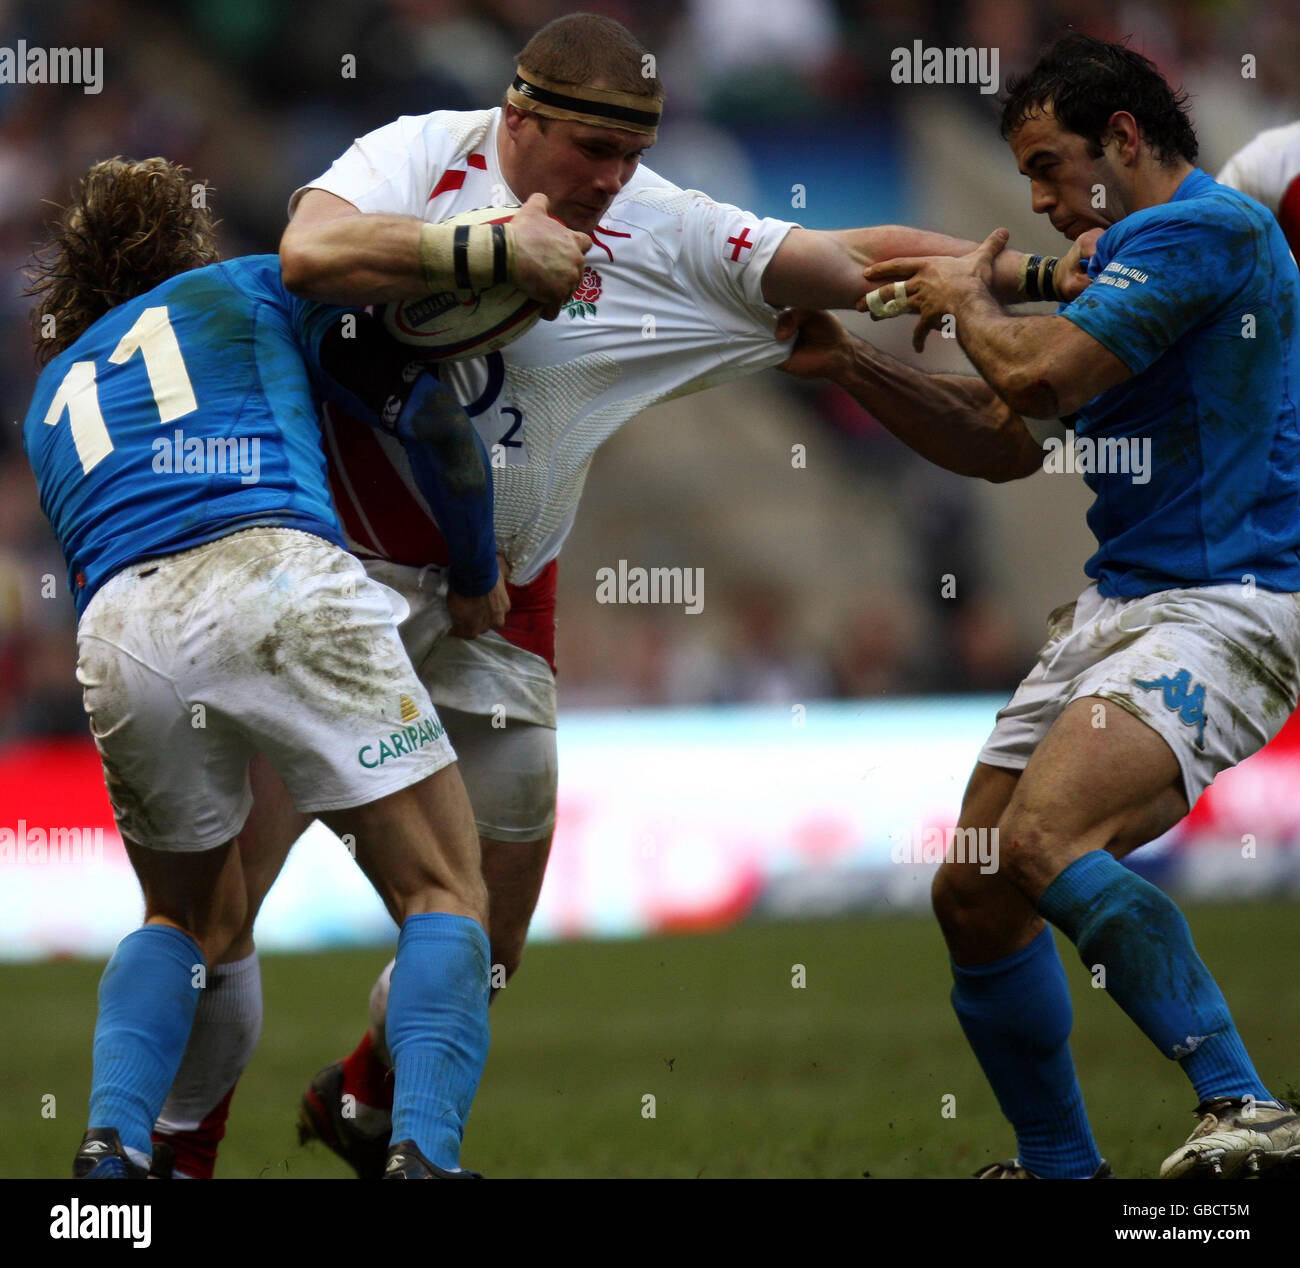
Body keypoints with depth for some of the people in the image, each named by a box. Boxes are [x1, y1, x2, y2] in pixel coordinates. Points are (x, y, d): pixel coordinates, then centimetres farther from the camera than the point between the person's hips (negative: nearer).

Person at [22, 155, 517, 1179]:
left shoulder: (52, 394, 37)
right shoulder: (257, 288, 27)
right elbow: (439, 424, 21)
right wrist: (482, 582, 36)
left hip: (116, 635, 4)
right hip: (276, 576, -4)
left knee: (190, 921, 27)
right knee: (444, 896, 4)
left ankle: (111, 1145, 4)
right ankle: (425, 1153, -19)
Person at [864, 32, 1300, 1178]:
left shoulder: (1205, 226, -12)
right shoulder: (1131, 248, 21)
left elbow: (1036, 375, -20)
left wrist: (968, 302, 0)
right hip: (1112, 608, 10)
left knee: (1044, 839, -31)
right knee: (973, 898, 7)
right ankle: (1058, 1168, 21)